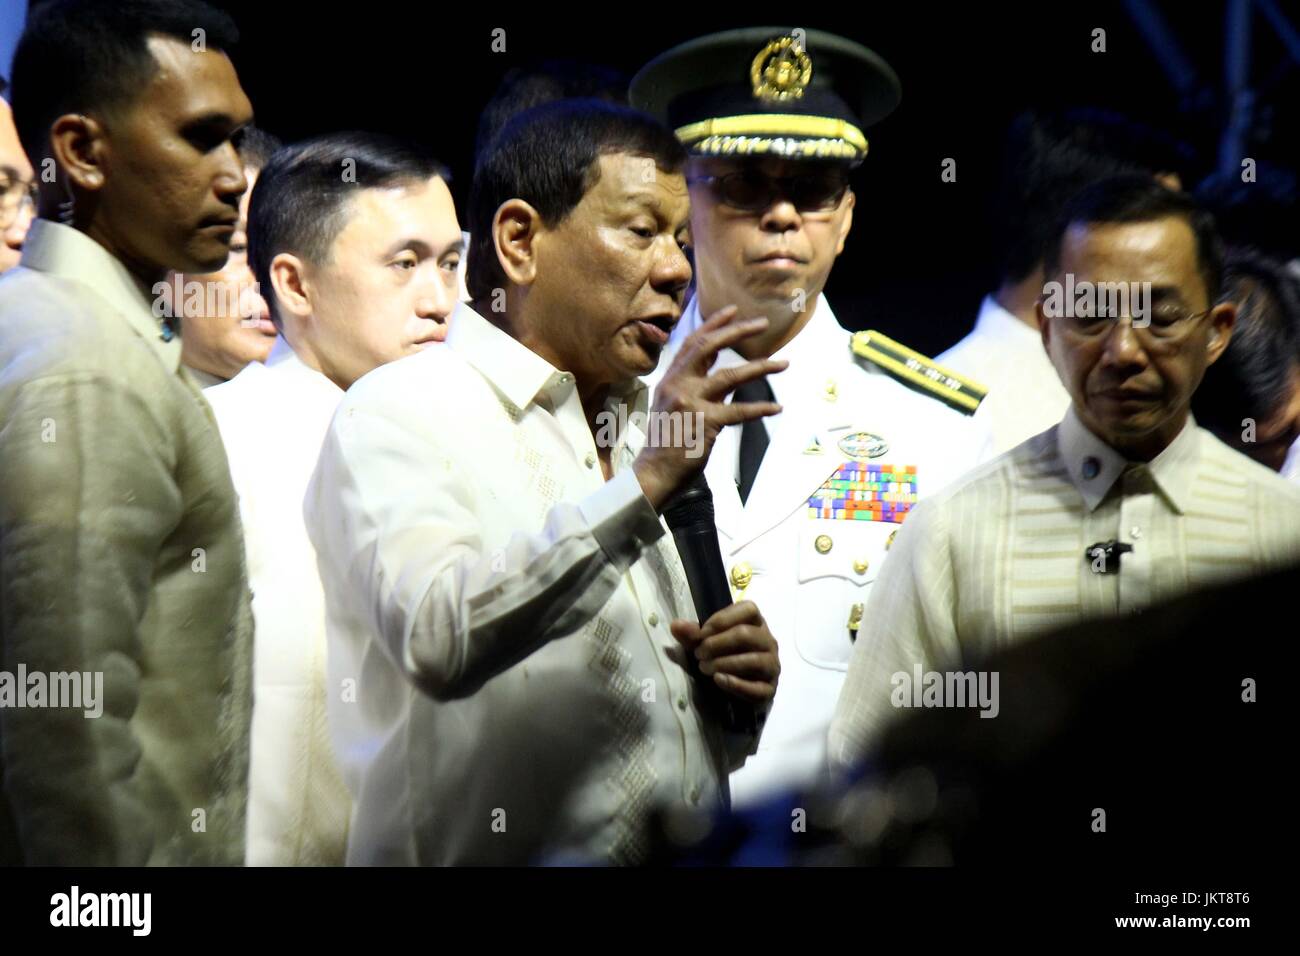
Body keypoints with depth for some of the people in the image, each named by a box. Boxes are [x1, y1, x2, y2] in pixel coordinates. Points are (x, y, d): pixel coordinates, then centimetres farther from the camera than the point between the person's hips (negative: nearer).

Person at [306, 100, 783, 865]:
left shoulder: (643, 435, 18)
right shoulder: (398, 414, -2)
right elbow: (439, 637, -21)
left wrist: (737, 697, 6)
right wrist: (646, 485, -18)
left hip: (690, 856, 5)